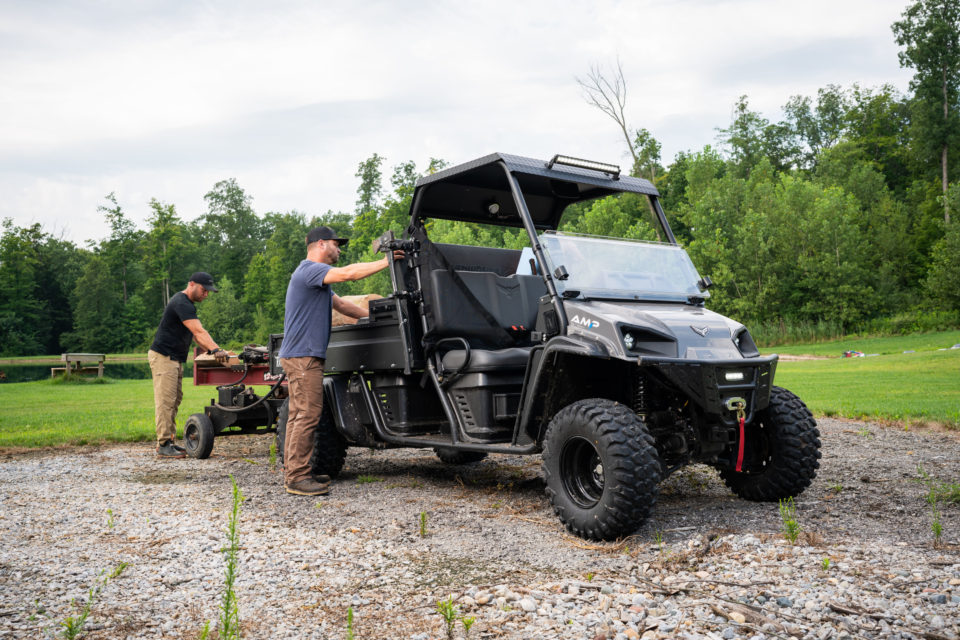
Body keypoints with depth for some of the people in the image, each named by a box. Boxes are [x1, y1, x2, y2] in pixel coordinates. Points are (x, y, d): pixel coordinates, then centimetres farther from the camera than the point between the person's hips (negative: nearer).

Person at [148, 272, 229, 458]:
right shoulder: (181, 303, -17)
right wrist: (215, 350, -36)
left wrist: (208, 349, 11)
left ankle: (170, 441, 15)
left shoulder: (187, 304, 17)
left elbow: (195, 333, 20)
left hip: (174, 359, 11)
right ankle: (163, 445, -10)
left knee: (174, 400, 11)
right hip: (163, 357, -11)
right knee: (165, 401, -11)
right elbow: (199, 331, -28)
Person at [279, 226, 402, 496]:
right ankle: (297, 477, -8)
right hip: (302, 355, -11)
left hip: (305, 355, 11)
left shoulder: (317, 276, 24)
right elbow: (348, 273, -24)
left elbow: (340, 304, 27)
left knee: (299, 415, 12)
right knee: (308, 415, -11)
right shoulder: (309, 270, -11)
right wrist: (385, 262, -17)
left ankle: (294, 472, 17)